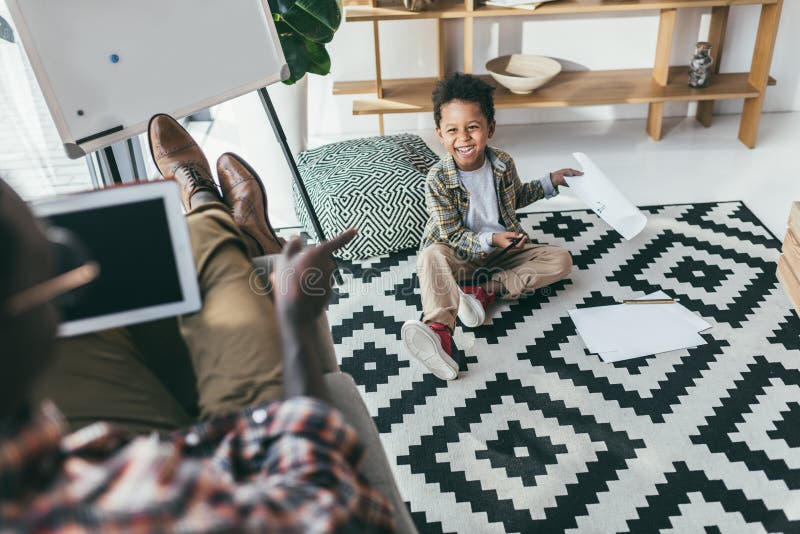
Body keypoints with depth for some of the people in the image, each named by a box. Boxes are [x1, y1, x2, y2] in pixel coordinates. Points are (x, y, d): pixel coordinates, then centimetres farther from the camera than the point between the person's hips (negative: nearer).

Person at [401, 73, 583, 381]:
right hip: (462, 256, -4)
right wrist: (490, 240, -30)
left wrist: (550, 182, 10)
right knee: (430, 256, -37)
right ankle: (439, 331, -60)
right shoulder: (438, 179, -18)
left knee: (561, 260, -13)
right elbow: (450, 236, -17)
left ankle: (486, 289, -24)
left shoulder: (503, 163, -5)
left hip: (504, 249, 4)